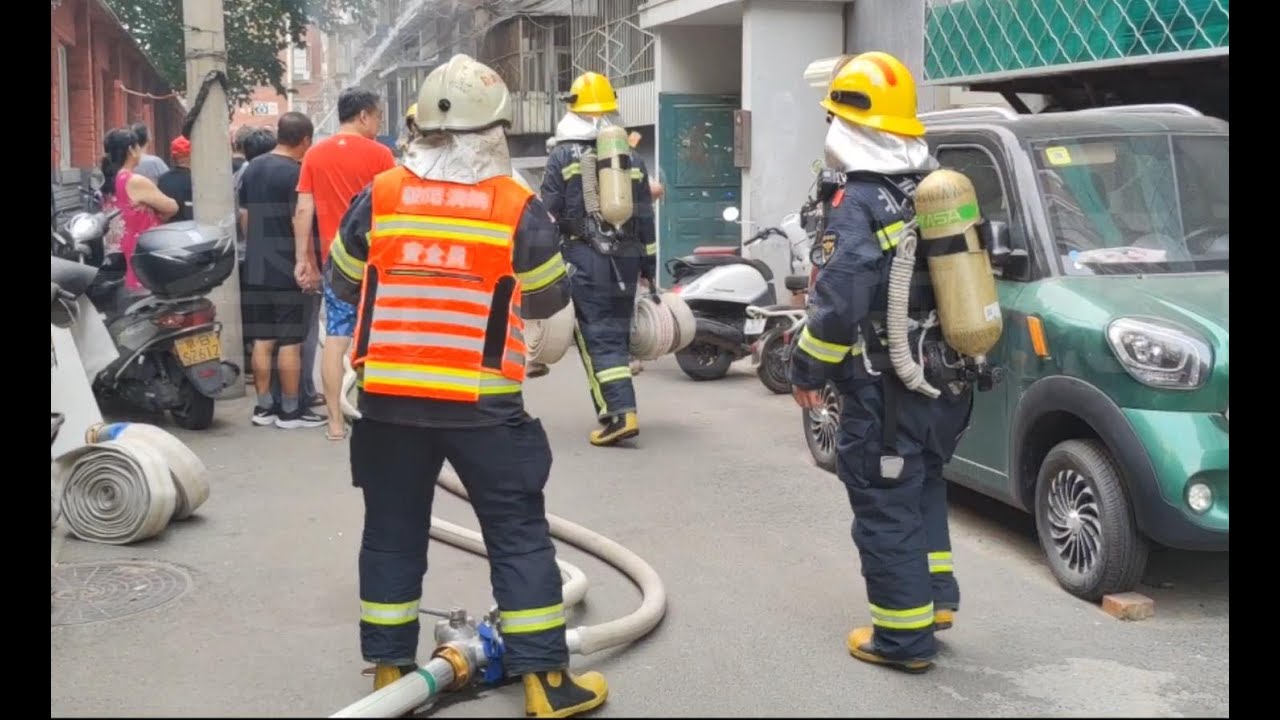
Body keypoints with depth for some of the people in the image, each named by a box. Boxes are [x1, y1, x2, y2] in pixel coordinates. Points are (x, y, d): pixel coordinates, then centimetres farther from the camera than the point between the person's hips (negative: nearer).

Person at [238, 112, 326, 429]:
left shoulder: (252, 168, 11)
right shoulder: (295, 172, -13)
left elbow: (244, 215, 17)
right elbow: (300, 223, -17)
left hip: (255, 269, 8)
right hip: (286, 270, -7)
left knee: (262, 340, 11)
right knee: (290, 342, -1)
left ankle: (264, 406, 16)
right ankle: (291, 410, 4)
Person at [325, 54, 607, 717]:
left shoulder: (378, 196, 1)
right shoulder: (517, 206, -5)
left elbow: (344, 283, 14)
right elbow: (550, 299, 6)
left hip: (389, 396, 3)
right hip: (481, 401, -2)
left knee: (392, 532, 16)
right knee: (518, 534, 7)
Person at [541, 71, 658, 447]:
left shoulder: (562, 156, -3)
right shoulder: (631, 157, 9)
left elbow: (549, 215, -5)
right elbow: (645, 217, 11)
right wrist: (648, 265, 17)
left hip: (584, 259, -5)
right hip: (625, 260, 5)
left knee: (597, 337, -5)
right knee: (618, 332, 15)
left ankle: (620, 413, -16)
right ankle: (618, 406, 23)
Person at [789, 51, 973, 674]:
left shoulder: (859, 204, -18)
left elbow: (839, 304, -23)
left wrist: (807, 370, -10)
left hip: (886, 389, -8)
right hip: (947, 378, 8)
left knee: (884, 508, 3)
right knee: (923, 489, 24)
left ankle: (904, 636, 11)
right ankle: (934, 599, 33)